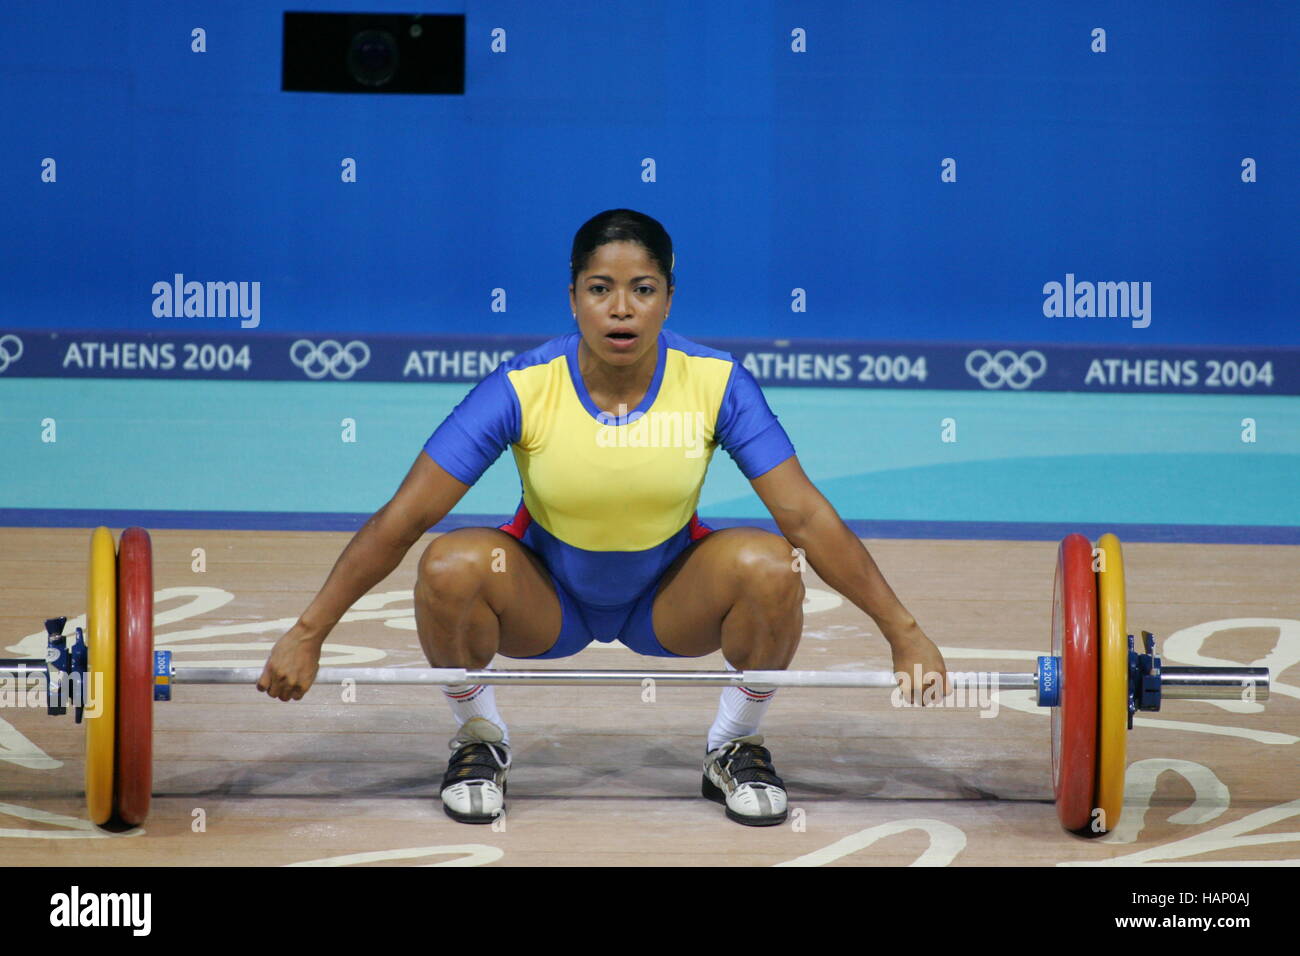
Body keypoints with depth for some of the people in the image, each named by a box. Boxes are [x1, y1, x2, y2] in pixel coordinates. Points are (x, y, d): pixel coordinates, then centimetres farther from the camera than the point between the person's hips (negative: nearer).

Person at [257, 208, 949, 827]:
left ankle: (736, 747, -1)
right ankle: (479, 741, -2)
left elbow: (806, 517, -18)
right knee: (452, 565, -32)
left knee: (770, 565, -29)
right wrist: (308, 633, -25)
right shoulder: (522, 389, -23)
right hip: (548, 597, -1)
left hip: (669, 601, 1)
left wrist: (903, 632, -22)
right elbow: (402, 519, -22)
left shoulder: (717, 384, -20)